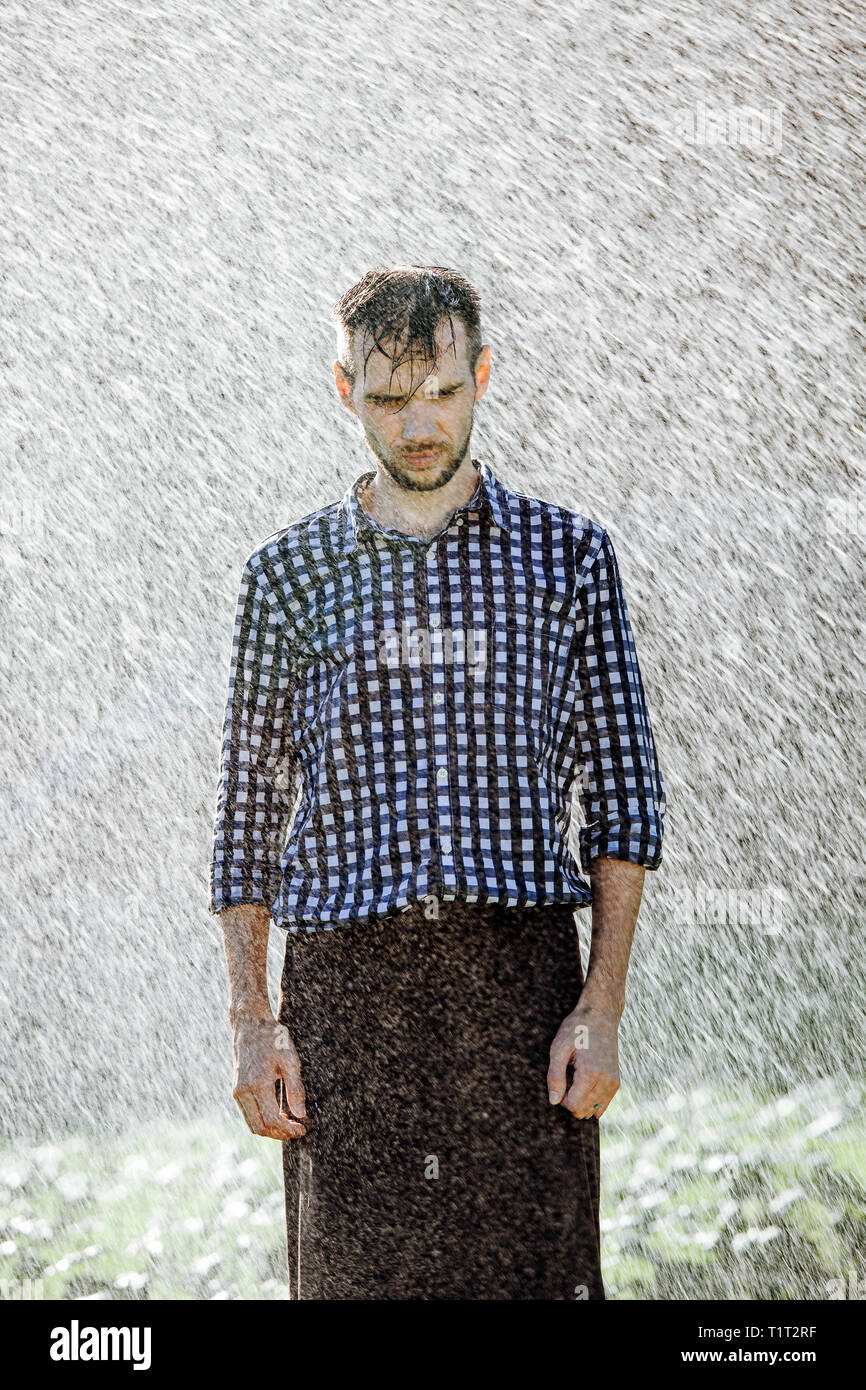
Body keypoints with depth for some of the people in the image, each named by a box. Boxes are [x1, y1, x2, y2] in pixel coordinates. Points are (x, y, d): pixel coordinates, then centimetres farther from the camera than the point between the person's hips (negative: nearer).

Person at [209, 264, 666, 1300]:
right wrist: (250, 1022, 3)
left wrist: (601, 1008, -3)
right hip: (345, 990, 0)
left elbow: (622, 794, 6)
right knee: (354, 1274, 0)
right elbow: (248, 808, 11)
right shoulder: (289, 573, 9)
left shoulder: (567, 555, 7)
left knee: (535, 1270, -2)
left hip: (521, 979, 0)